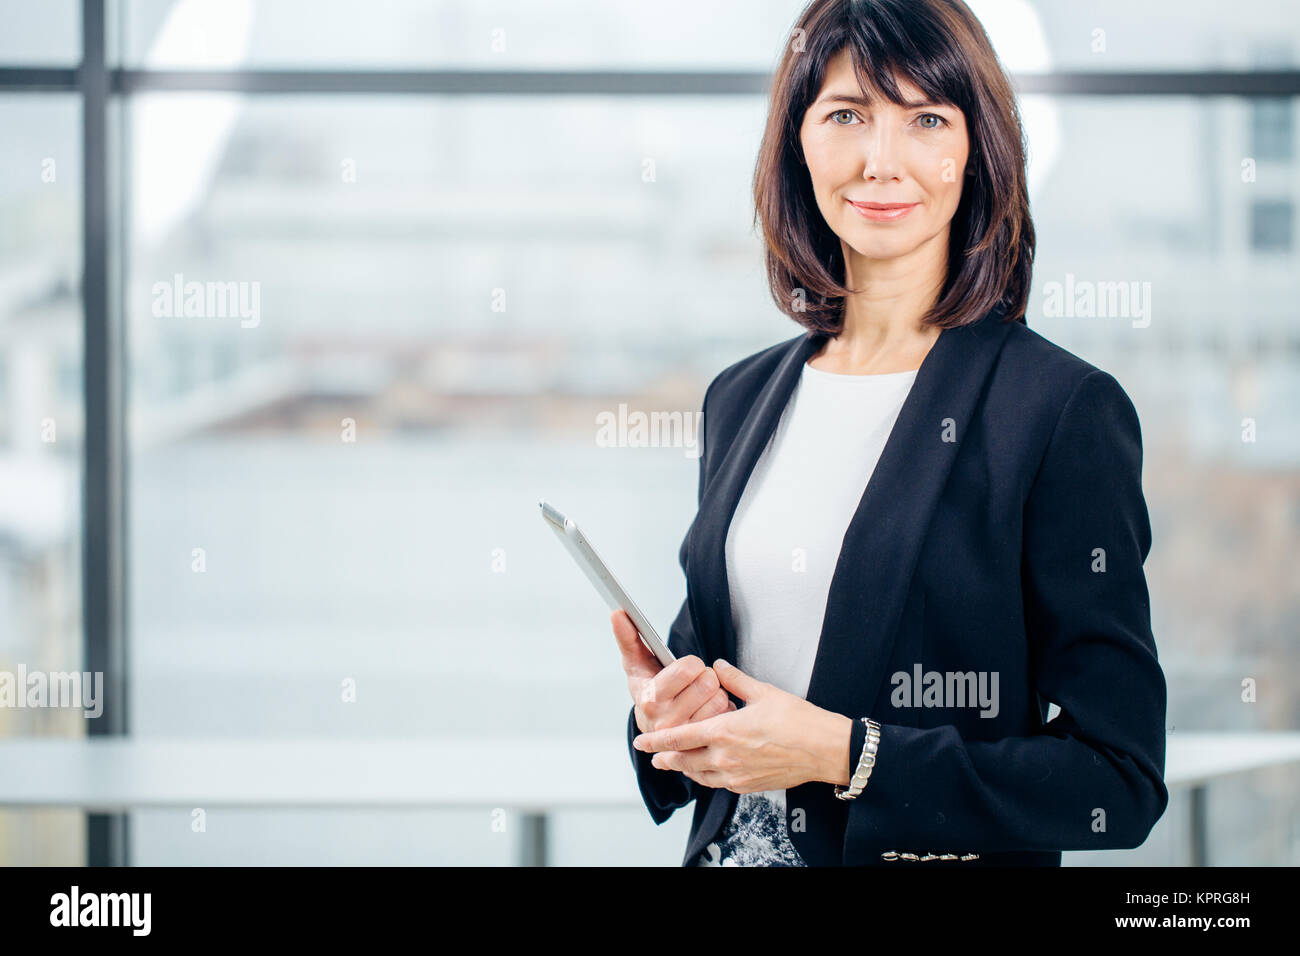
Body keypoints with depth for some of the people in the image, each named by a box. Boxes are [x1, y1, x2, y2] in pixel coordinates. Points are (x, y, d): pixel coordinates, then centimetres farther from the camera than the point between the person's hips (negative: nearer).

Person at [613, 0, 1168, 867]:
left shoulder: (1066, 409, -13)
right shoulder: (742, 398, 4)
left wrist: (842, 754, -21)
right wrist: (671, 712, -7)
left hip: (952, 852, -5)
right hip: (731, 845, 5)